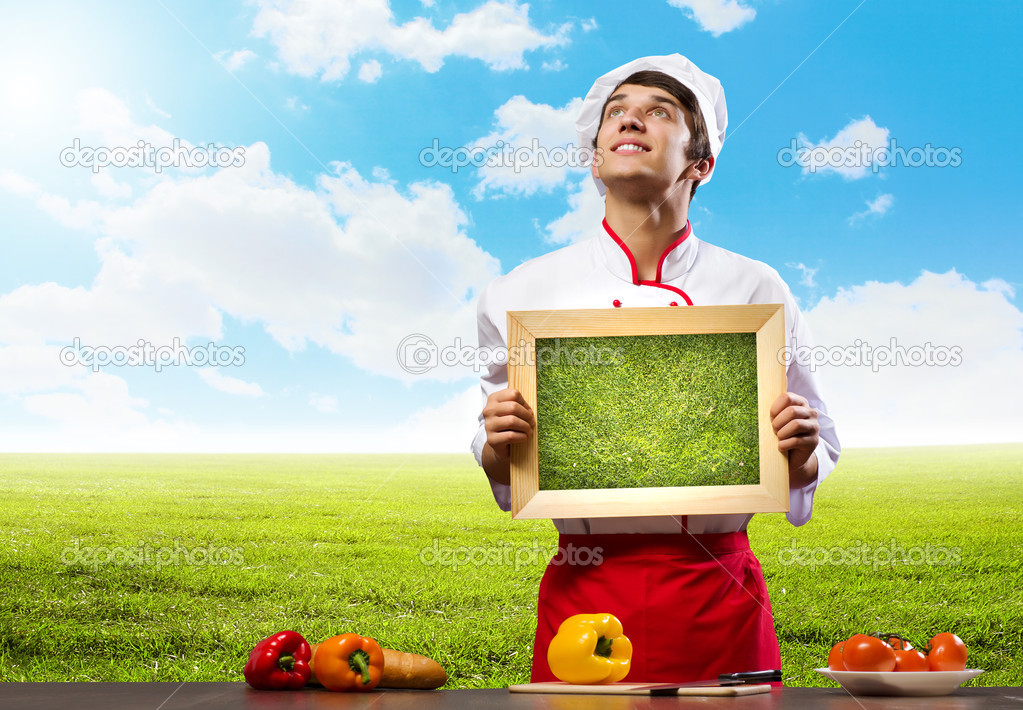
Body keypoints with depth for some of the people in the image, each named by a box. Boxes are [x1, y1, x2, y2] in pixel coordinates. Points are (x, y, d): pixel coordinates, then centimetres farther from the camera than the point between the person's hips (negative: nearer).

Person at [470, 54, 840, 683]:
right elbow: (503, 469, 9)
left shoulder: (756, 291, -1)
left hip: (718, 595, 0)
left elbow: (816, 456, 8)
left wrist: (800, 453, -13)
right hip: (584, 593, 0)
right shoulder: (521, 295, 0)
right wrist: (499, 448, -11)